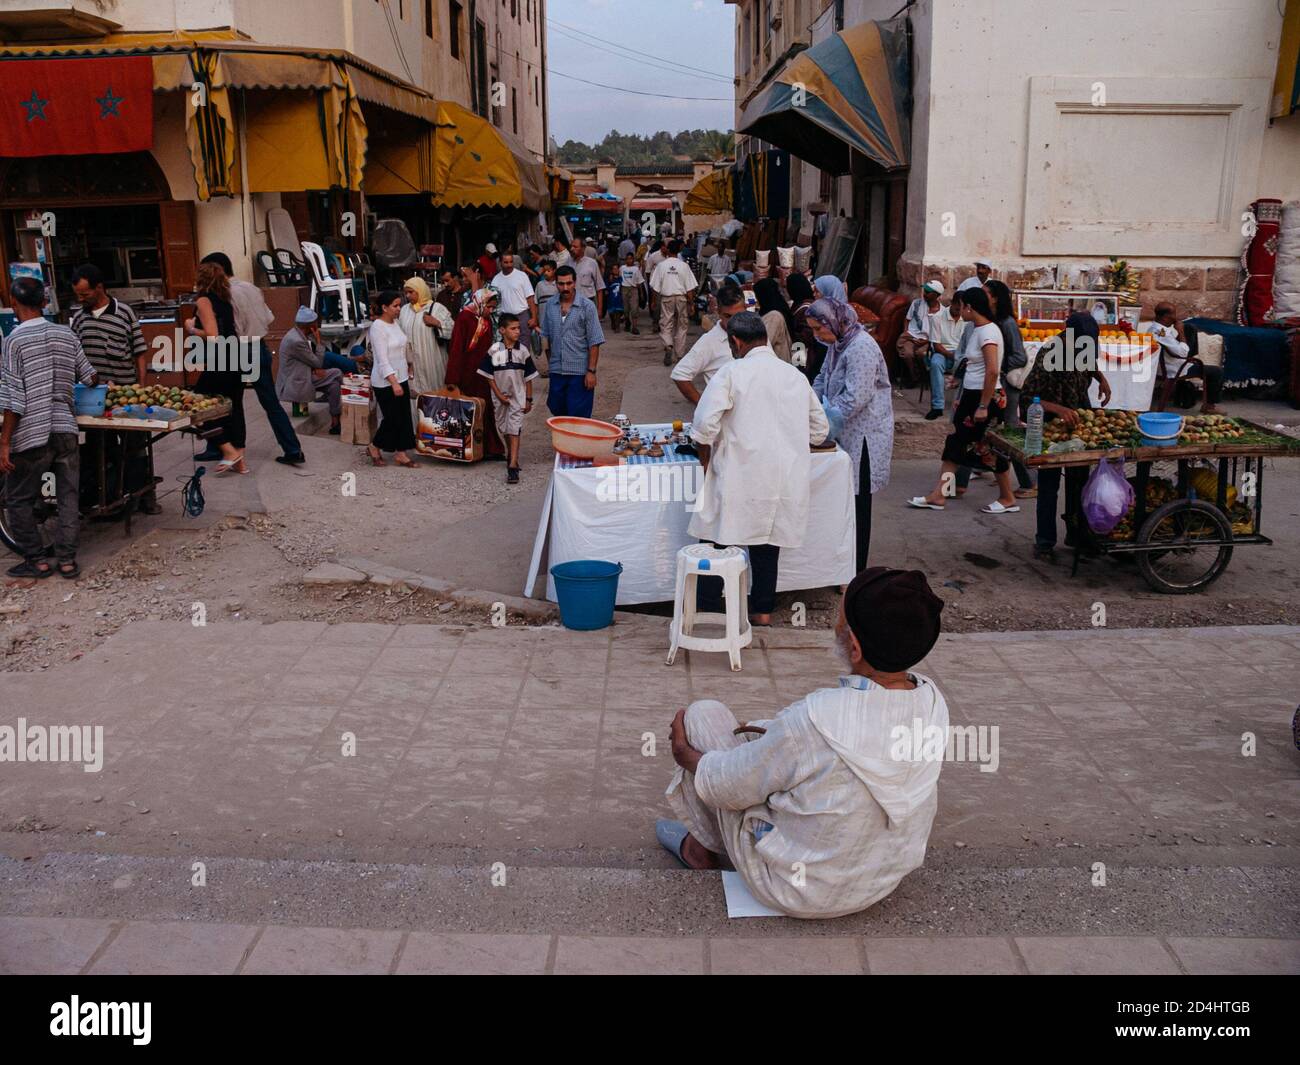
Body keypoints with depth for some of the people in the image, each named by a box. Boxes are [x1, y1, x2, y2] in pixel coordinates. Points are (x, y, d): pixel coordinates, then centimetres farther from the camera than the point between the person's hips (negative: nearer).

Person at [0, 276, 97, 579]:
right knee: (68, 497, 10)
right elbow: (89, 376, 16)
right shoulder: (67, 335, 3)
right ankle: (67, 560, 12)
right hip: (66, 430, 4)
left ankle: (36, 560, 15)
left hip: (30, 436, -4)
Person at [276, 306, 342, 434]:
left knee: (334, 383, 5)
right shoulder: (296, 341, -25)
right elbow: (318, 363, -15)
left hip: (300, 378, 9)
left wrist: (315, 369, -6)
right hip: (295, 387, -9)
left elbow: (311, 360, 14)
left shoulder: (296, 334, 6)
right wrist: (318, 341, -8)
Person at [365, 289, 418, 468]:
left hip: (400, 378, 8)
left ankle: (400, 453, 13)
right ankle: (374, 447, 18)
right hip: (385, 381, -8)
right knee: (393, 418, -2)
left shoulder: (395, 323, 7)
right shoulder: (378, 327, -17)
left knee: (404, 416, 7)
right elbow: (382, 360, -22)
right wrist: (393, 383, -27)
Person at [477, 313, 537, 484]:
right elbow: (489, 376, -2)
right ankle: (511, 454, 37)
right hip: (499, 396, 1)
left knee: (514, 428, -9)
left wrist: (529, 399, 1)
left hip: (518, 396, -1)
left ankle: (513, 466, -15)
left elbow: (528, 377, 3)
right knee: (503, 428, 15)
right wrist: (499, 395, -8)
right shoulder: (494, 350, -7)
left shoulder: (522, 351, -3)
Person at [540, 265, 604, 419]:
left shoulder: (587, 306, -7)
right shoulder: (551, 305, 6)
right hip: (556, 370, 4)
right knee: (556, 411, 12)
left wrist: (591, 371, -13)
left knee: (578, 416, -1)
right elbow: (547, 337, 15)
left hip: (579, 372, -4)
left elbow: (594, 342, -8)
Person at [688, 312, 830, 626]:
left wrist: (705, 459, 1)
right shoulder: (796, 376, 11)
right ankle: (763, 613, 23)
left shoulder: (731, 373, -6)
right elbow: (819, 430, 18)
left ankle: (707, 611, 11)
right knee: (767, 546, 16)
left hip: (739, 479, -5)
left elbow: (705, 424, -15)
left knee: (717, 541, 7)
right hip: (786, 480, 5)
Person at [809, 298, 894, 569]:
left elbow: (855, 398, -25)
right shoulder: (837, 344, 11)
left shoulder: (861, 348, -20)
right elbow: (822, 380, 22)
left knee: (858, 500, -2)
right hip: (845, 432, 9)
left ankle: (856, 571, 7)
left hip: (863, 434, -9)